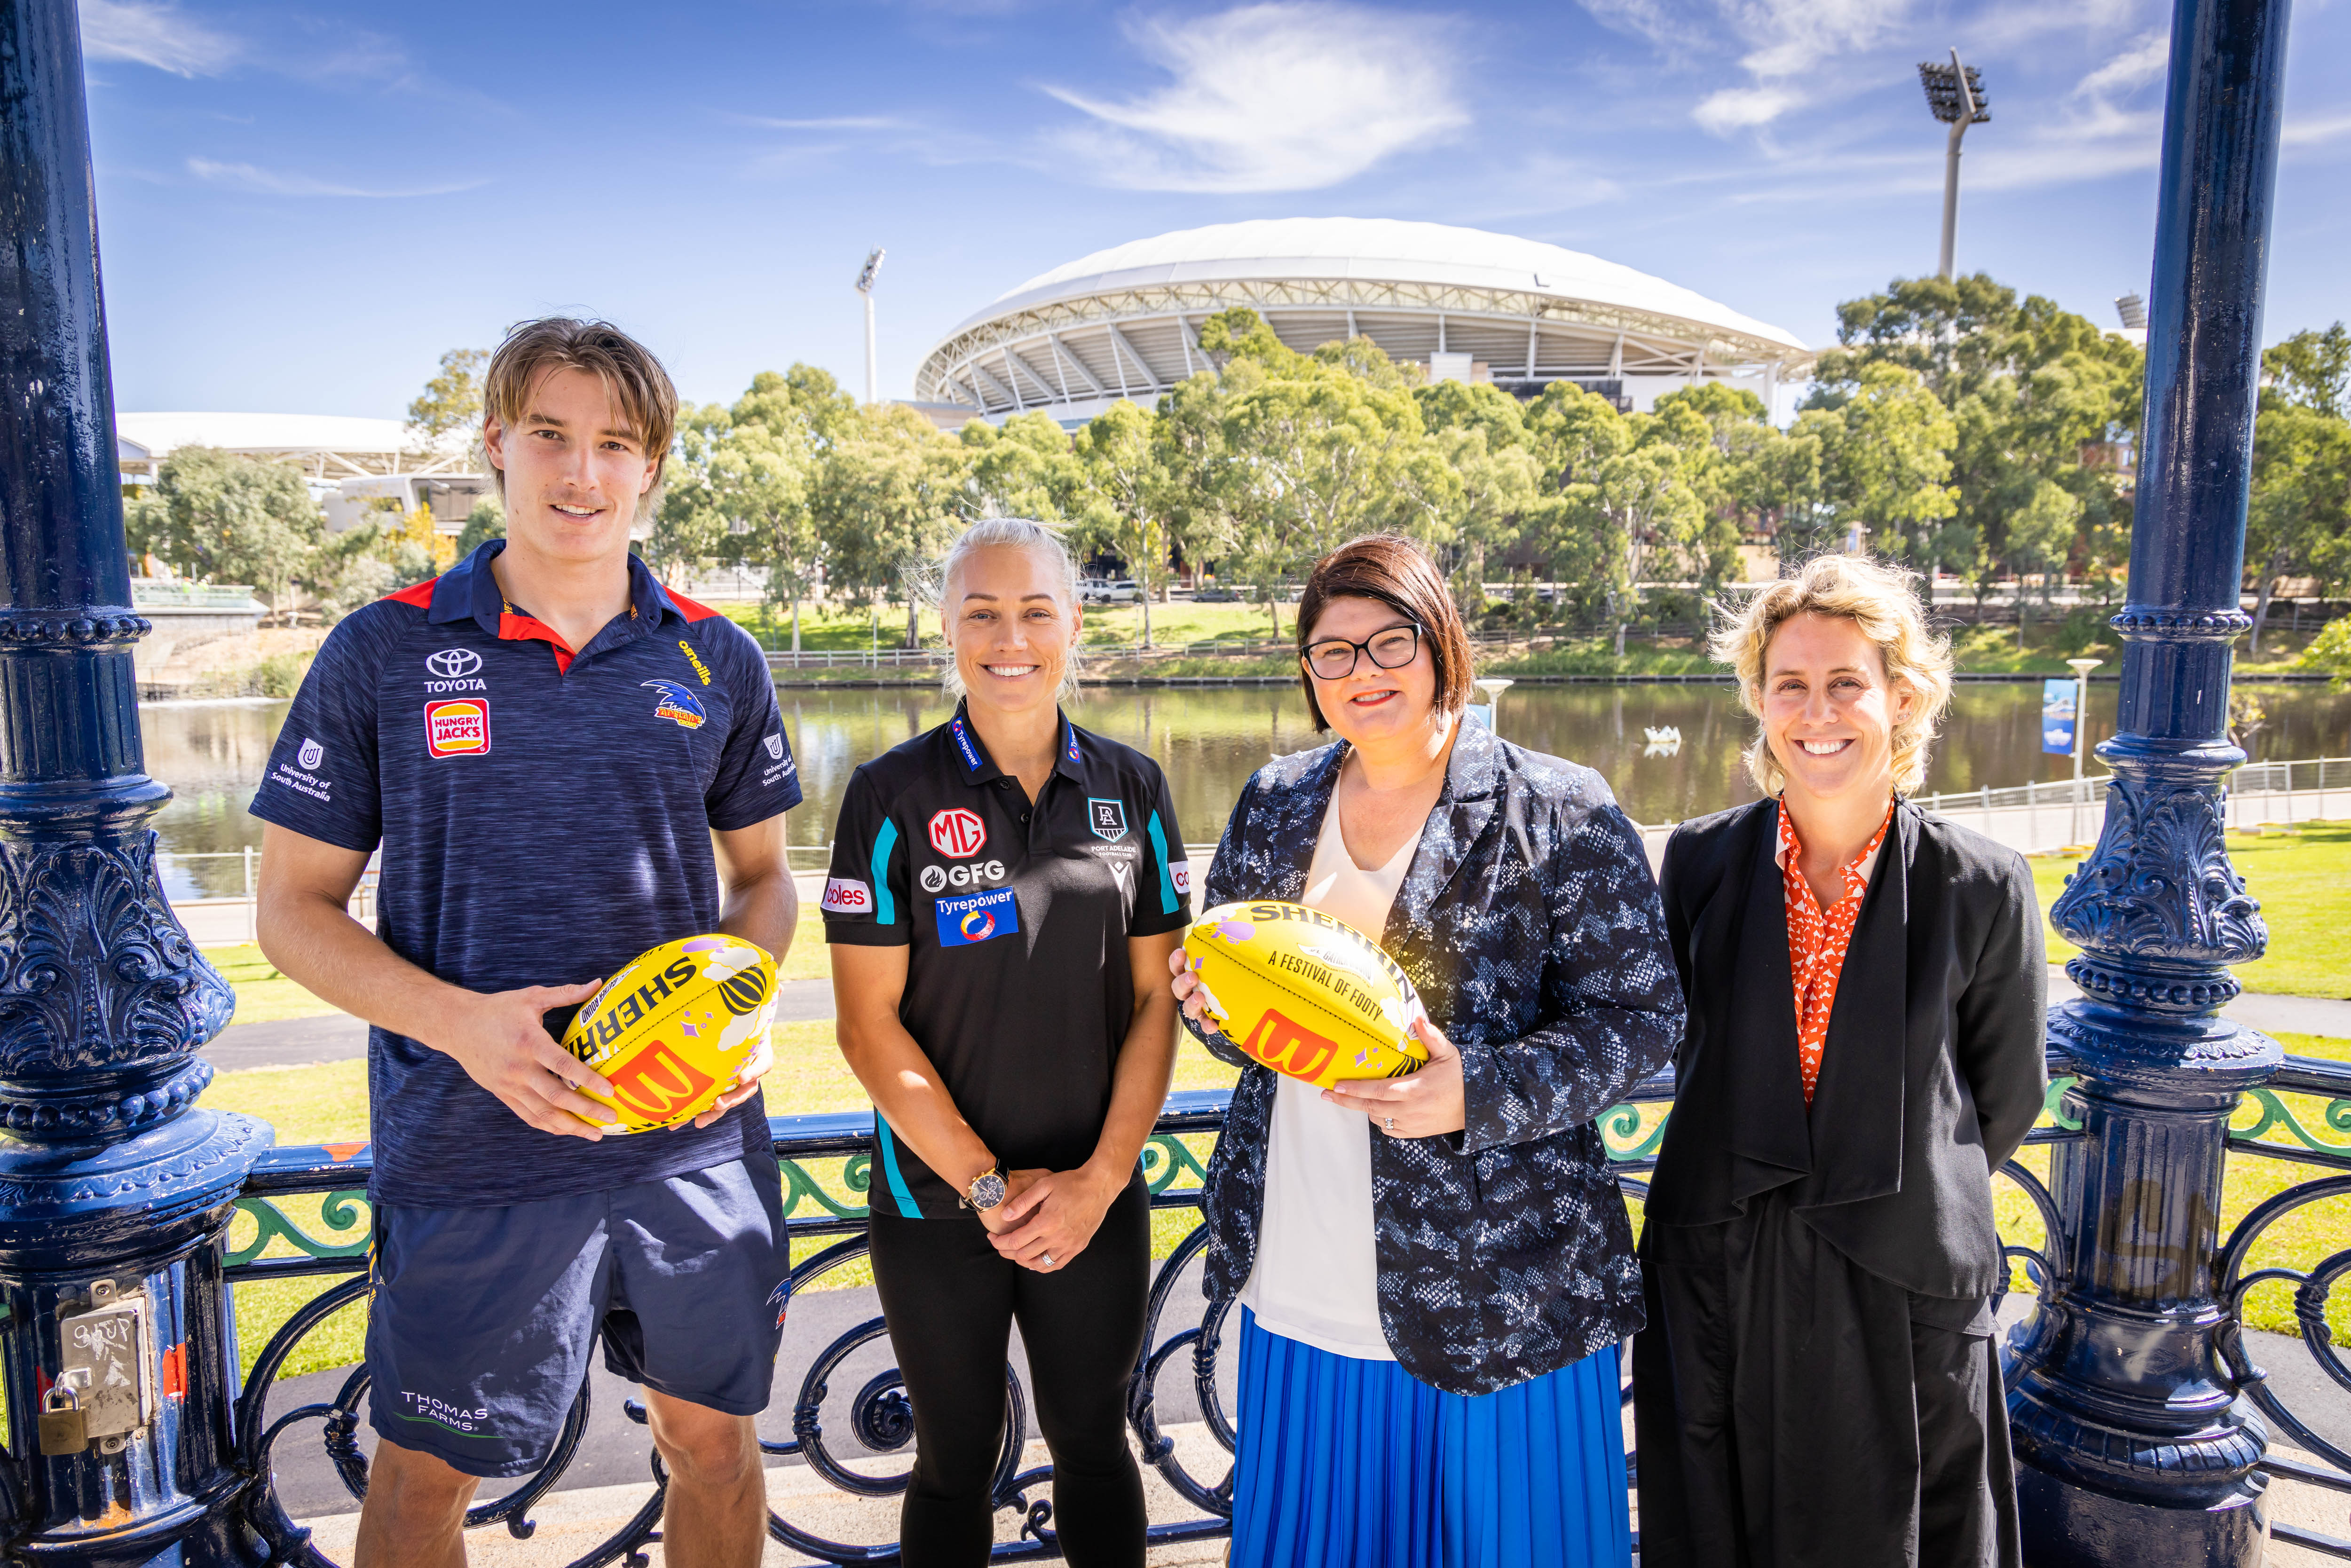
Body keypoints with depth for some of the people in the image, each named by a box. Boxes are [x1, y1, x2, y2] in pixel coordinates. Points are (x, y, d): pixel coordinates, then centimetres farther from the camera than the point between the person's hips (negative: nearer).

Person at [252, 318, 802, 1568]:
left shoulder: (717, 662, 2)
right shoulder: (383, 653, -4)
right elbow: (294, 907, -1)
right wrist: (463, 1020, -18)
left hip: (695, 1136, 2)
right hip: (467, 1151, -2)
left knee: (712, 1438, 17)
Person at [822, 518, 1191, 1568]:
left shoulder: (1131, 790, 0)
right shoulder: (893, 797, -9)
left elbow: (1155, 1001, 1)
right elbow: (869, 1025, -10)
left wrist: (1100, 1179, -8)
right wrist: (990, 1187, -12)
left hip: (1099, 1204, 2)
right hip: (938, 1205, -2)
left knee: (1094, 1445, 19)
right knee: (958, 1461, 16)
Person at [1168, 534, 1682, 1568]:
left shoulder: (1559, 812, -8)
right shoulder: (1273, 806, 7)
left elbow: (1640, 1017, -8)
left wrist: (1479, 1094, -23)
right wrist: (1212, 1001, -9)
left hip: (1498, 1292, -4)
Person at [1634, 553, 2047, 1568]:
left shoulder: (1983, 889, -9)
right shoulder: (1700, 862, -4)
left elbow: (2006, 1099, 3)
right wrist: (1752, 1184, 10)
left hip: (1901, 1291, -1)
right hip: (1717, 1283, 2)